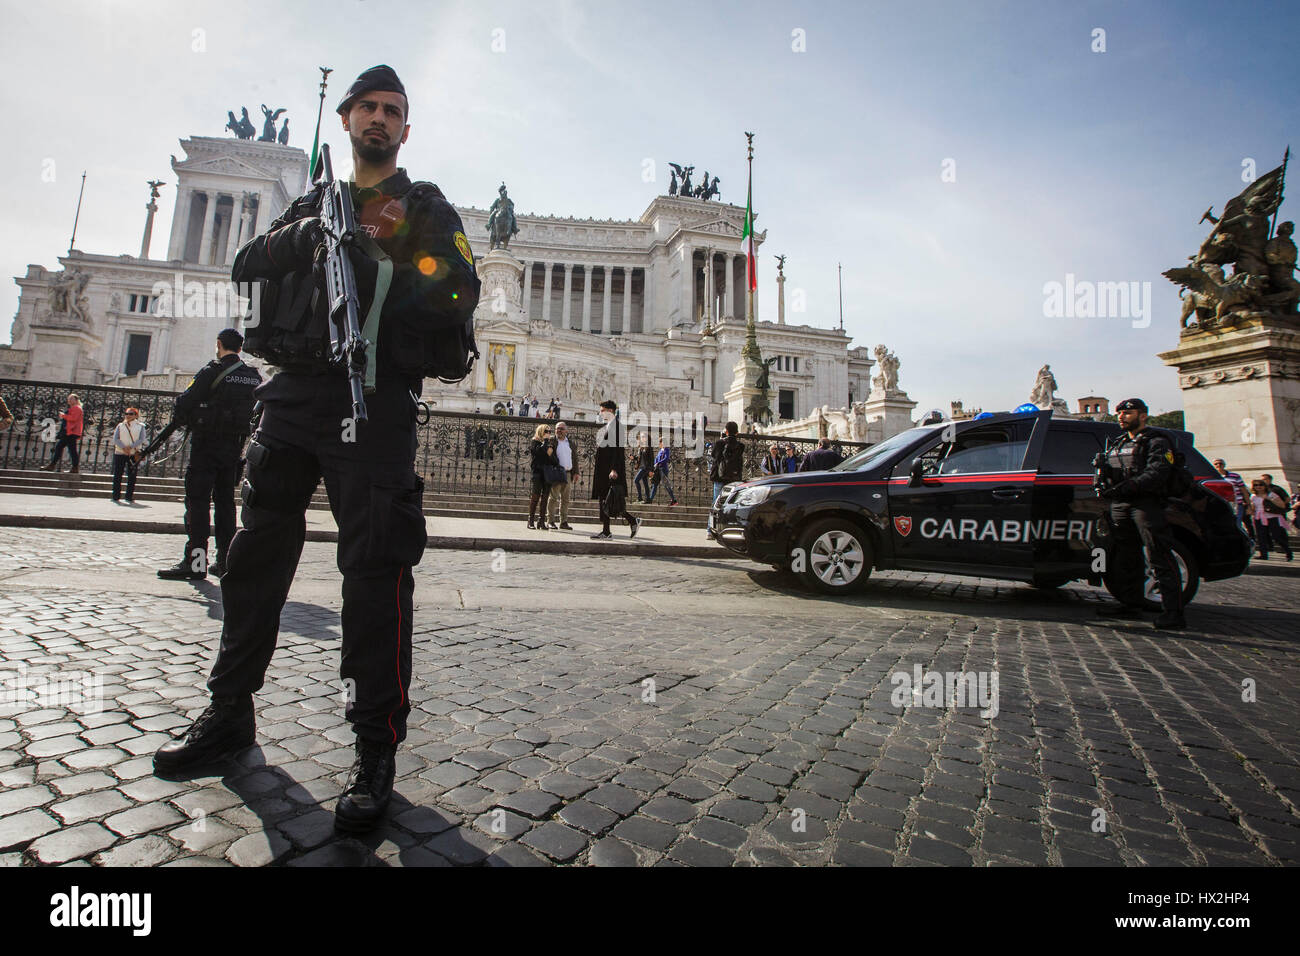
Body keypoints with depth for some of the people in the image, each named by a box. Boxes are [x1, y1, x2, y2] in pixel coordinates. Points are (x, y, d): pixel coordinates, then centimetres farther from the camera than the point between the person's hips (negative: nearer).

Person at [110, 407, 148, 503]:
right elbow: (115, 439, 1)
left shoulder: (140, 426, 7)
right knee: (117, 475, 2)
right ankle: (115, 497, 9)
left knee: (132, 476, -1)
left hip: (134, 454, -2)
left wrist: (130, 447, -17)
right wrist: (123, 448, -15)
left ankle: (129, 497, 5)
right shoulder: (120, 426, 11)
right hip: (120, 453, 2)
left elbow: (141, 440, -3)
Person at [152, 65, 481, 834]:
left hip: (374, 402, -5)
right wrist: (304, 236, -4)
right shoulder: (314, 204, 25)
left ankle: (377, 750, -1)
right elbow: (247, 268, 14)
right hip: (292, 394, 6)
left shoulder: (426, 209, 11)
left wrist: (363, 257, -12)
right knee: (256, 557, 9)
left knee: (374, 570, -10)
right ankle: (230, 713, 26)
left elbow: (455, 298, -5)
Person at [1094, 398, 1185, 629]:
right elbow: (1109, 470, 24)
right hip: (1119, 505, 7)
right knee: (1125, 558, 11)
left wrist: (1124, 488, -26)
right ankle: (1130, 603, 20)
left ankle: (1173, 612, -8)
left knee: (1160, 558, -10)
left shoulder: (1156, 441, 1)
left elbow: (1156, 474, -14)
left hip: (1146, 503, -7)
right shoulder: (1116, 443, 24)